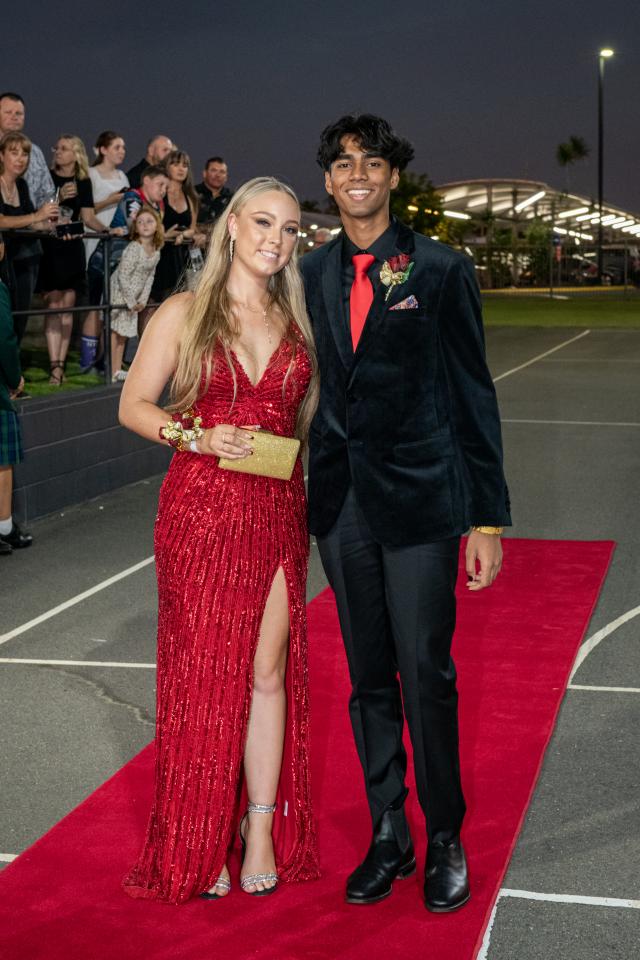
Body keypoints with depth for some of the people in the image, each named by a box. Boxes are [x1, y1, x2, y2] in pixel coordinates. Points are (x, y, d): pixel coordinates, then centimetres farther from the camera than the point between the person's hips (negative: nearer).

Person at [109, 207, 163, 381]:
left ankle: (117, 370, 22)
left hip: (133, 296, 8)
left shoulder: (156, 250, 2)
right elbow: (123, 276, -22)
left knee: (124, 331, 13)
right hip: (119, 293, -8)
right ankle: (112, 373, -3)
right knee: (115, 331, -5)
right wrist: (131, 301, -17)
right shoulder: (134, 248, -21)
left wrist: (143, 299, 0)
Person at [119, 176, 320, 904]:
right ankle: (201, 843, 15)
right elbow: (133, 405, 0)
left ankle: (263, 831, 18)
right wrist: (196, 437, -16)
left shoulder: (296, 320, 10)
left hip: (277, 511, 3)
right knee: (203, 673, 3)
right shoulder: (183, 313, 0)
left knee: (268, 670, 6)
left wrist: (285, 444, 0)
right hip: (201, 509, -3)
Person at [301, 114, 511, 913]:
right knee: (368, 679, 12)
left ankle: (445, 840, 19)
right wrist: (298, 492, 7)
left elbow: (474, 396, -2)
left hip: (419, 501, -4)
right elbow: (309, 388, 12)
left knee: (426, 676, 0)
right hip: (340, 504, 4)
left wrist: (488, 518, -5)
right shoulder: (311, 275, 9)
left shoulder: (441, 270, -2)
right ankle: (388, 835, 27)